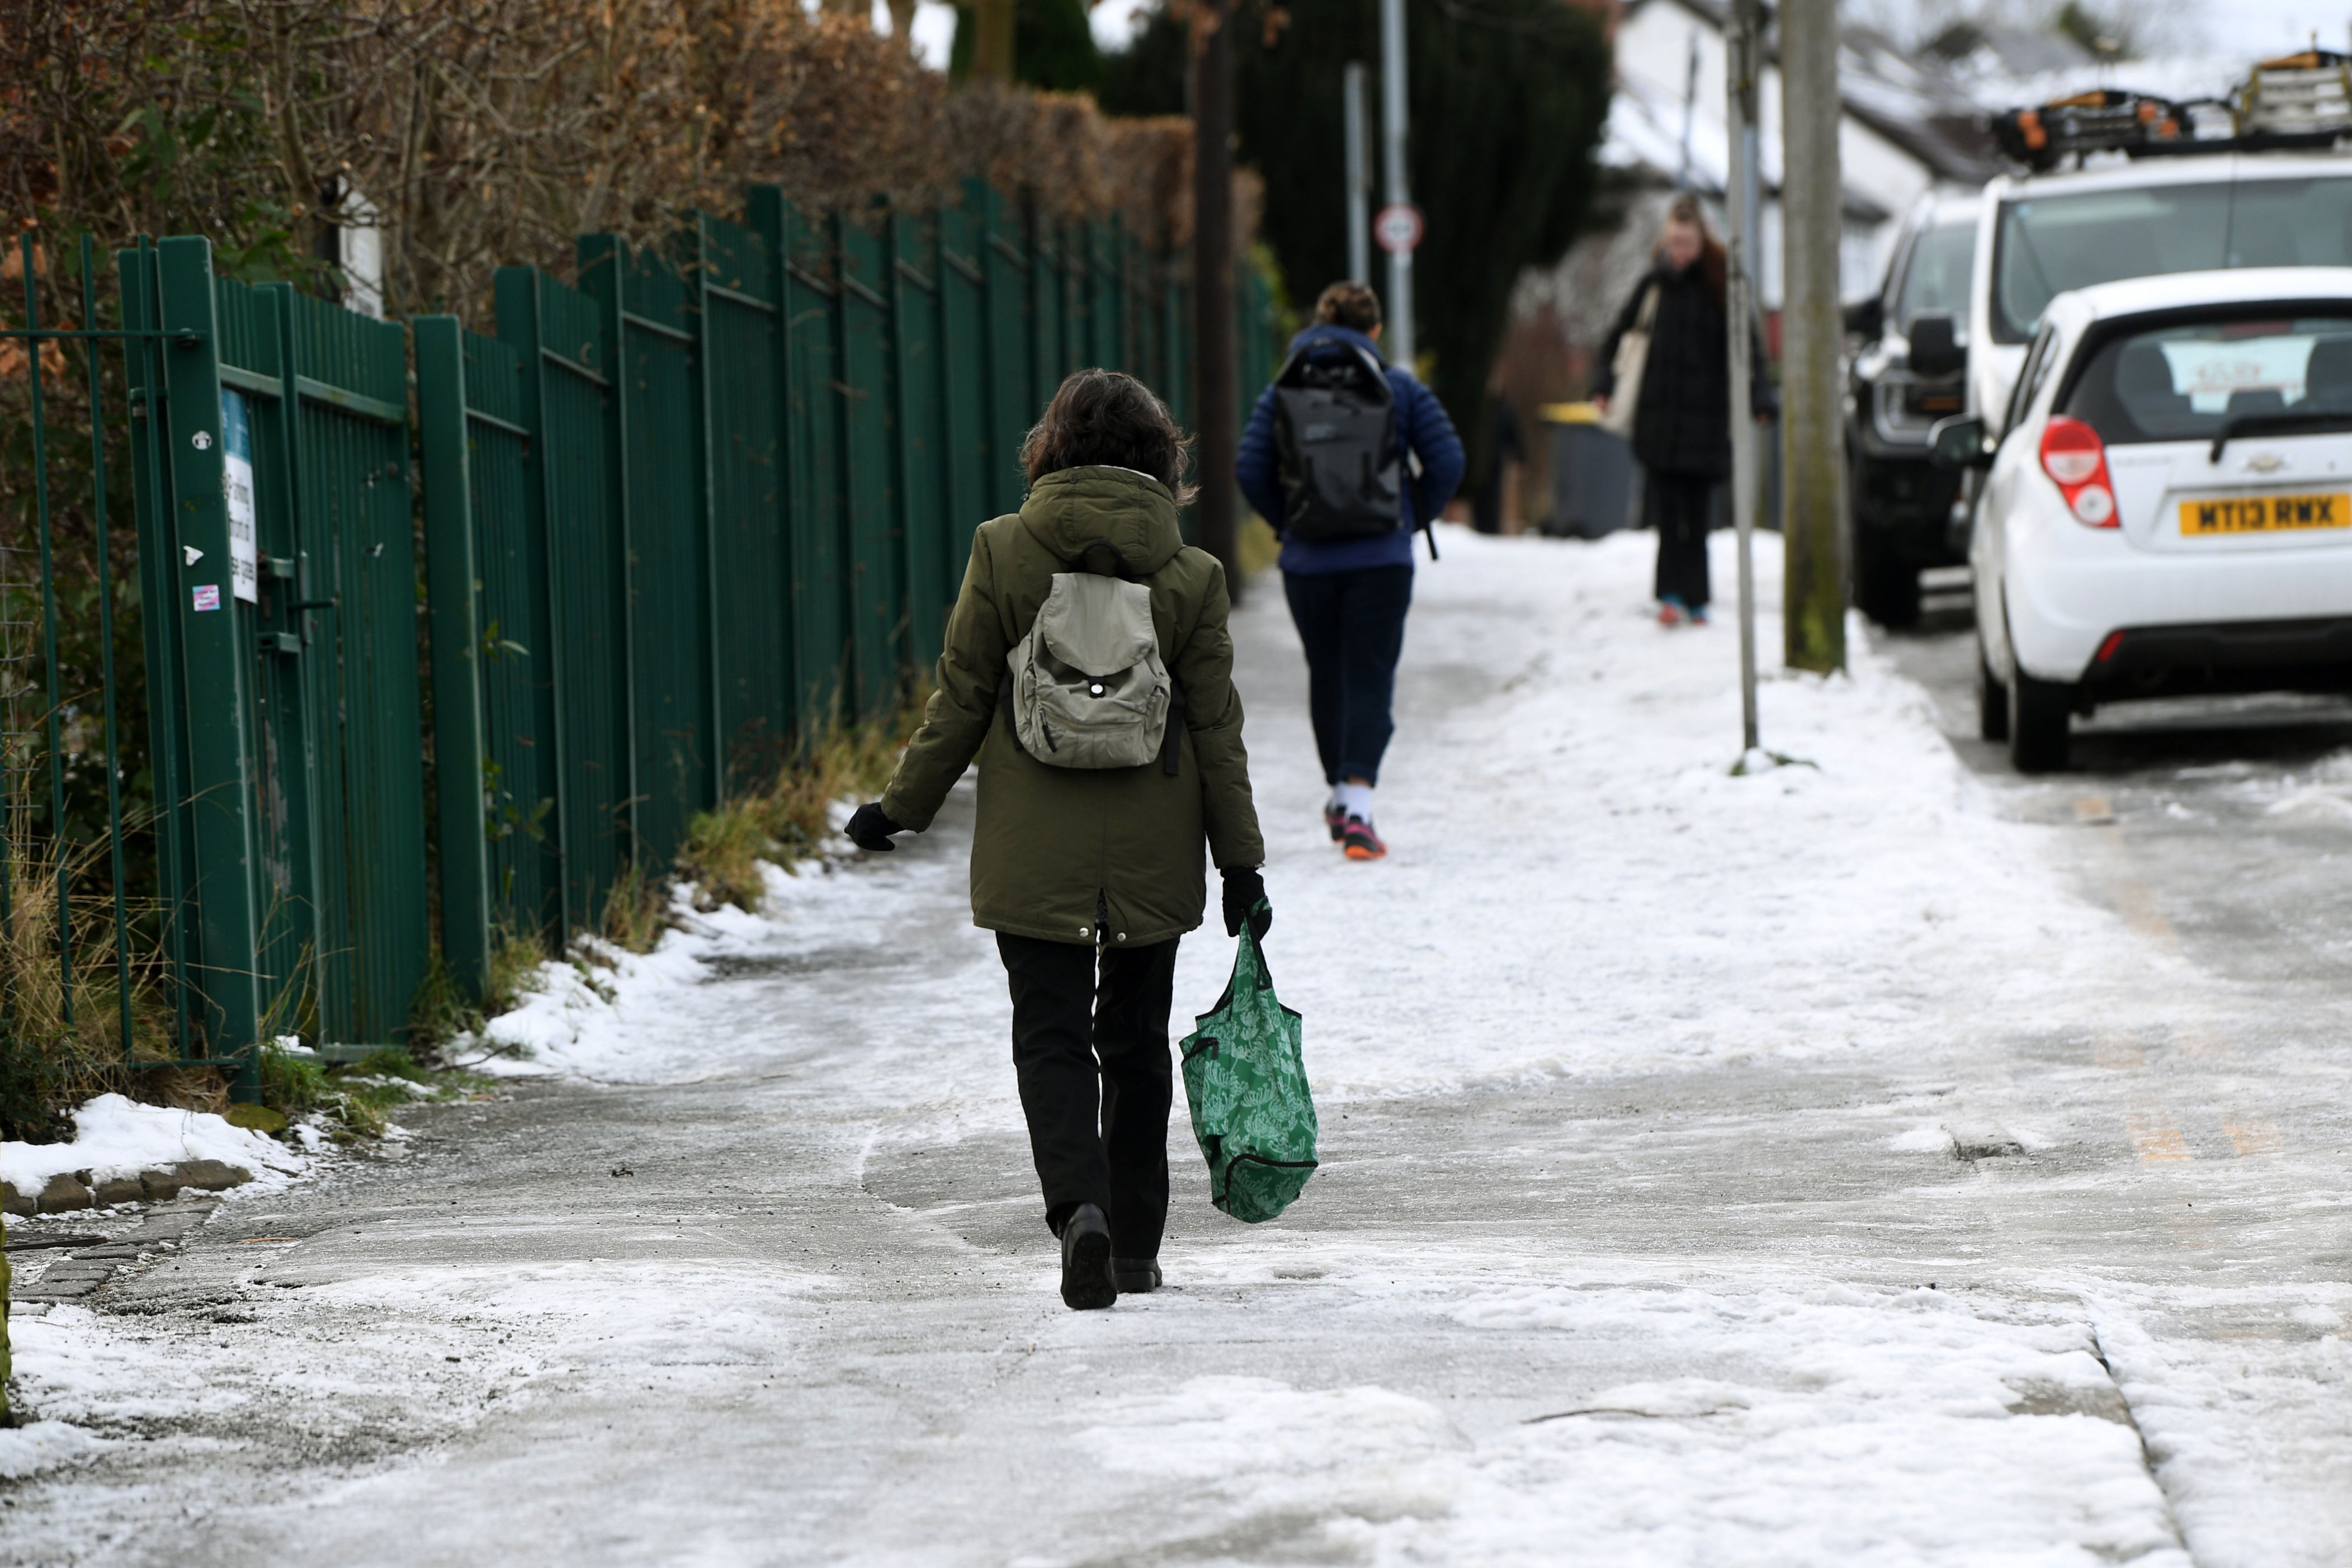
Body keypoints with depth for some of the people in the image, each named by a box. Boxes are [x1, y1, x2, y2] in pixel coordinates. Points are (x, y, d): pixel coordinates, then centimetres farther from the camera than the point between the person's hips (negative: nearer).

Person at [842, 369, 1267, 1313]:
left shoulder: (1003, 552, -6)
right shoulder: (1191, 574, -4)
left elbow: (961, 703, -4)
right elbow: (1216, 730, -1)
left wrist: (901, 808, 8)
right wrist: (1240, 863, 4)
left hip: (1033, 854, -2)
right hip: (1152, 858, 2)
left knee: (1052, 1034, 3)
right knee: (1135, 1039, 16)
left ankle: (1079, 1207, -21)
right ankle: (1136, 1243, 23)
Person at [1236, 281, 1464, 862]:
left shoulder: (1283, 391, 3)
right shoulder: (1401, 388, 0)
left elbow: (1250, 468, -4)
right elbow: (1447, 461, -5)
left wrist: (1286, 522, 10)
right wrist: (1415, 518, 9)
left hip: (1308, 560, 2)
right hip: (1381, 558, -2)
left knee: (1326, 677, 19)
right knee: (1370, 682, -3)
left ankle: (1341, 796, 32)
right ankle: (1357, 809, -18)